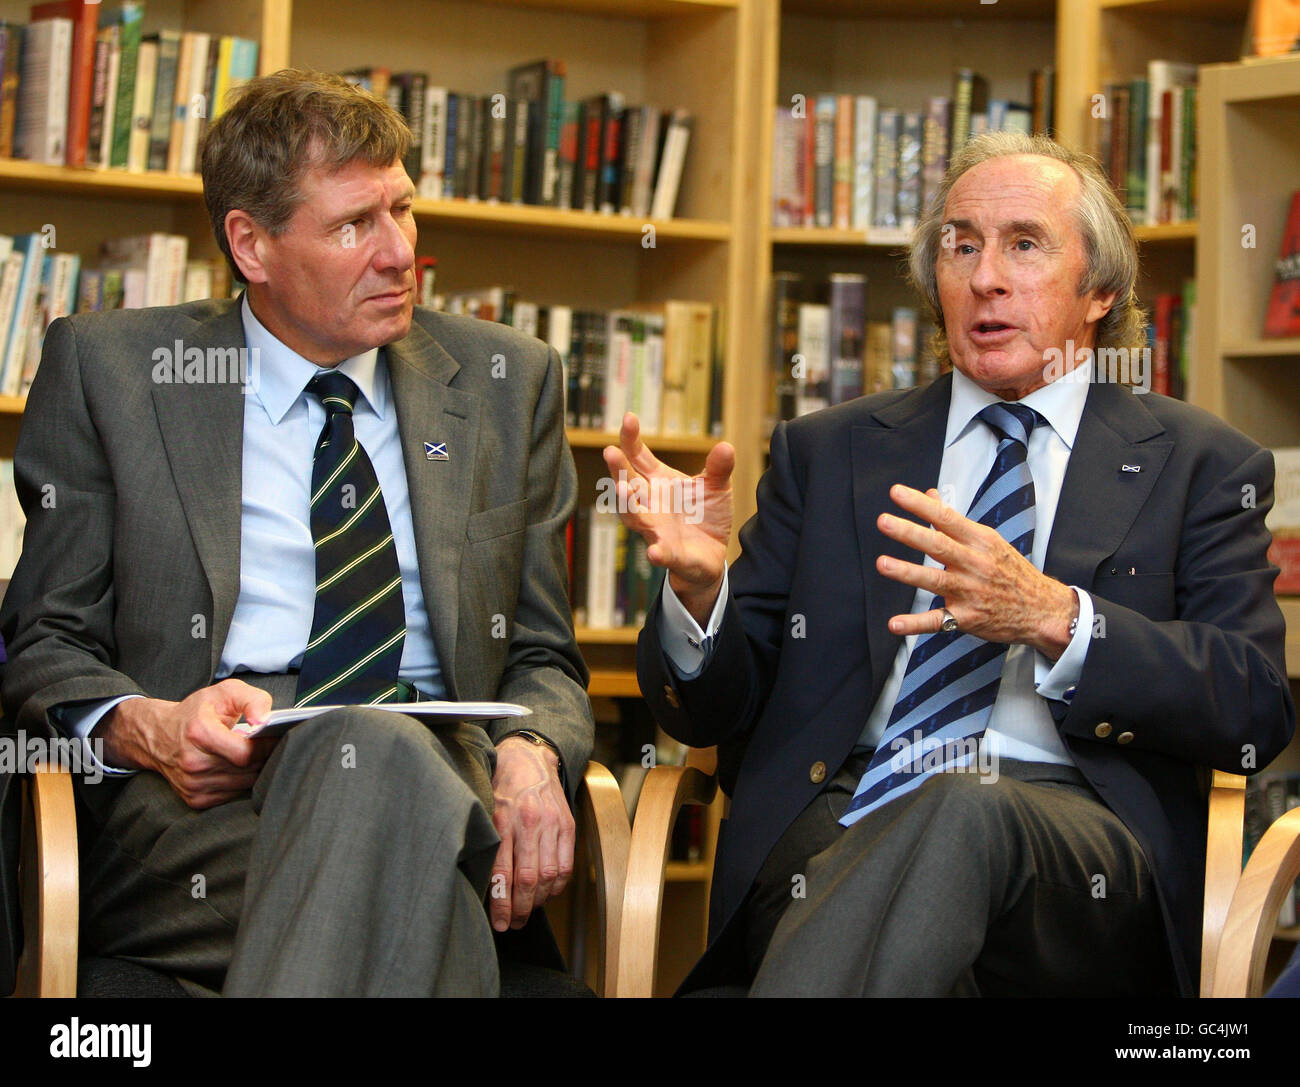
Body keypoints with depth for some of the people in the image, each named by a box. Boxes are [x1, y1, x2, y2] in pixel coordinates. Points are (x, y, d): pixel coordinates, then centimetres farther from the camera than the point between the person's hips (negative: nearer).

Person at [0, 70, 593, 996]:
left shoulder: (508, 382, 18)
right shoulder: (107, 369, 11)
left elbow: (543, 660, 19)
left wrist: (529, 753, -6)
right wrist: (144, 727, -13)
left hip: (441, 777, 2)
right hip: (189, 811, -2)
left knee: (384, 757, -39)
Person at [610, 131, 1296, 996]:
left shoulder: (1201, 465, 15)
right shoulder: (828, 453, 21)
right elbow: (717, 707, 16)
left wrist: (1053, 616, -15)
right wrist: (699, 588, -8)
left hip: (1074, 835, 0)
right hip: (837, 816, 1)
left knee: (963, 817, -38)